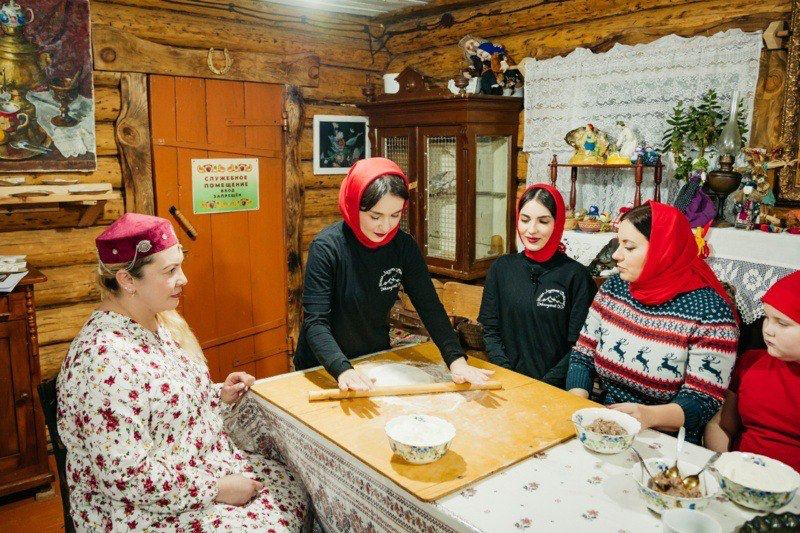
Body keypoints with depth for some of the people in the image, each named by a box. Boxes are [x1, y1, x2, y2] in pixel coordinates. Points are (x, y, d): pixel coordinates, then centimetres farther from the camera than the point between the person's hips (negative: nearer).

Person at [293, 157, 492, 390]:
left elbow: (430, 306, -12)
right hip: (324, 368, -4)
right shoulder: (326, 247, -23)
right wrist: (344, 371, -43)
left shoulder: (403, 246, -11)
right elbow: (315, 322, -28)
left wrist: (457, 361, -25)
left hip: (378, 360, 4)